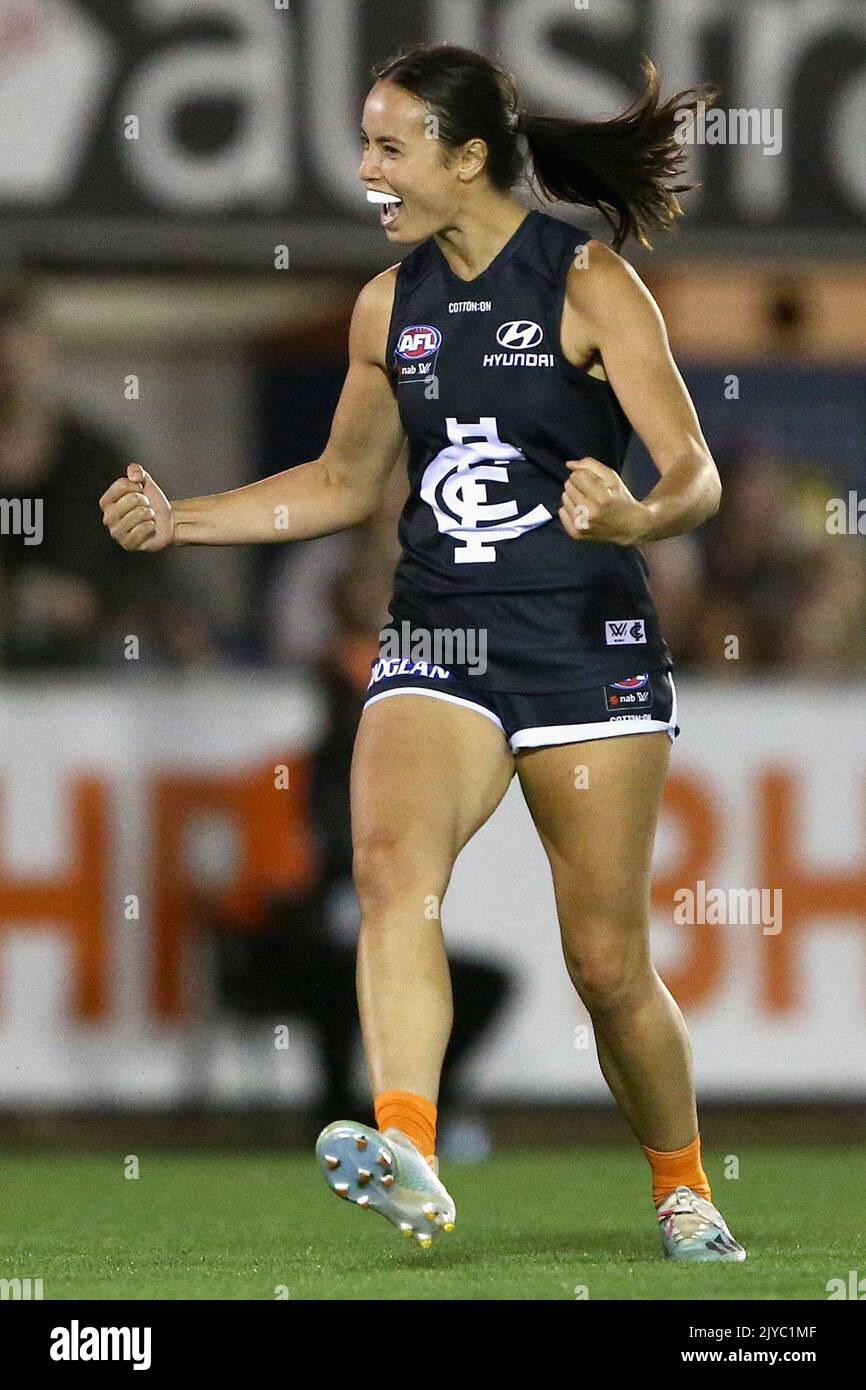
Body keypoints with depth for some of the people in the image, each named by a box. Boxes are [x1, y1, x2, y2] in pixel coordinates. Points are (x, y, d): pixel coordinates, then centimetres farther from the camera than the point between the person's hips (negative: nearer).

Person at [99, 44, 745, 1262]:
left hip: (587, 647, -3)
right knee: (391, 858, -27)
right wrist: (182, 520, 14)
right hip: (436, 645, 4)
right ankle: (405, 1156, -42)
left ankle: (684, 1191, 26)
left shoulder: (587, 283, -5)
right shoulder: (390, 307, 10)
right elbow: (347, 483, 24)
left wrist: (635, 518, -32)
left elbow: (696, 475, -9)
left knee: (608, 965, 2)